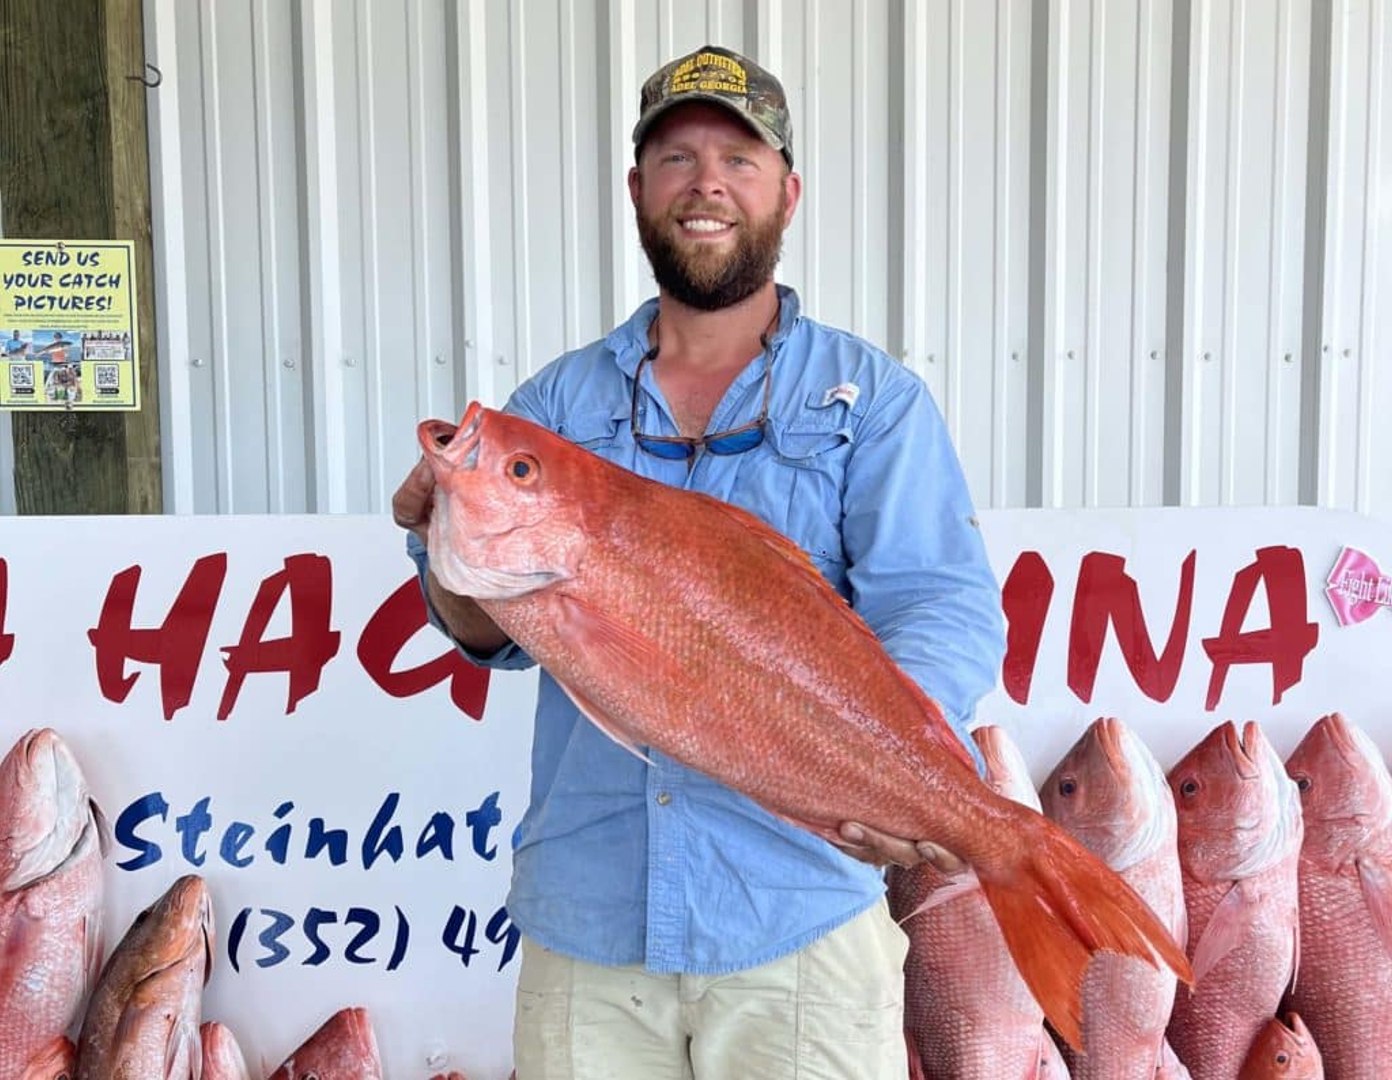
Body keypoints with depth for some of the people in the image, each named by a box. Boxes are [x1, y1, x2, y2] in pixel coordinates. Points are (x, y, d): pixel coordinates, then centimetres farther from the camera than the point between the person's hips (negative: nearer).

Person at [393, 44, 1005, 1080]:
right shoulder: (560, 400, 8)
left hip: (799, 915, -2)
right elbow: (500, 631, 4)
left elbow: (947, 606, -11)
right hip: (581, 911, 3)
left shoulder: (872, 397, 1)